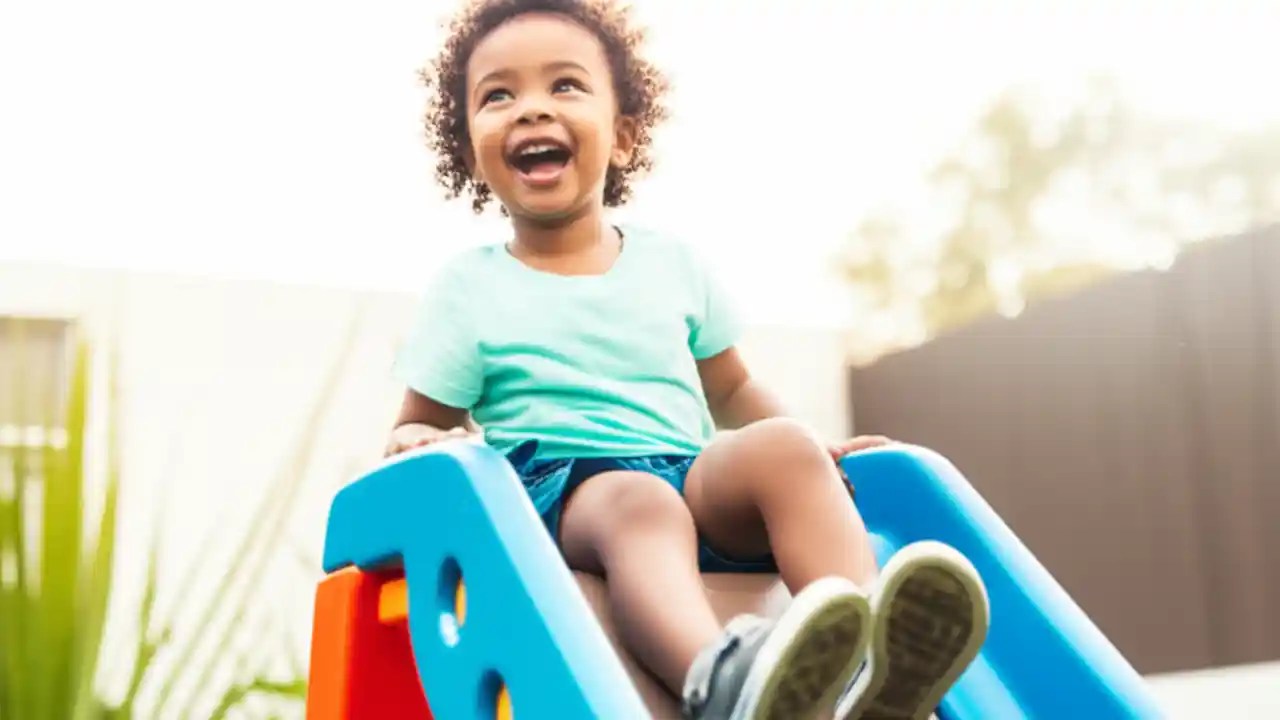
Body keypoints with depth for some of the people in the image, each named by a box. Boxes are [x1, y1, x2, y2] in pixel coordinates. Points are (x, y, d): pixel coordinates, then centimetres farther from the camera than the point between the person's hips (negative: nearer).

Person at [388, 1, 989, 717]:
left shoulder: (673, 262, 15)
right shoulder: (468, 286, 7)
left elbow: (730, 391, 25)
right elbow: (419, 420, 12)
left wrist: (811, 453, 9)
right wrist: (420, 443, -13)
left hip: (694, 475, 4)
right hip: (559, 485, -3)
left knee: (780, 447, -28)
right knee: (639, 501, -37)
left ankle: (867, 662, -50)